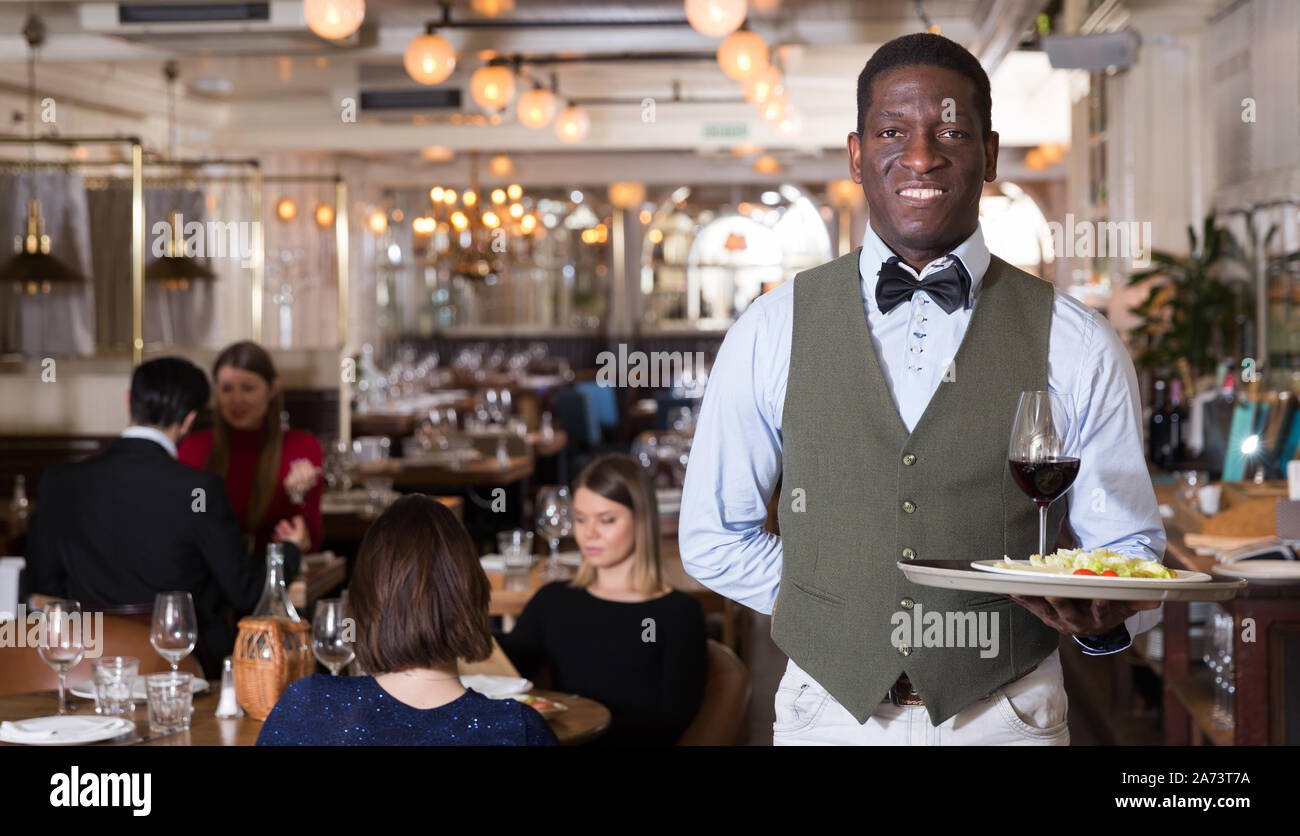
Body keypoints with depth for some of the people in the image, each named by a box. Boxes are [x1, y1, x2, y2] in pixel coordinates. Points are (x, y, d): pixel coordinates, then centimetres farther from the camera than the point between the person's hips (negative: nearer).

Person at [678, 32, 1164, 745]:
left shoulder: (1074, 345, -4)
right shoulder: (770, 333, -2)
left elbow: (1127, 546, 0)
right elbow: (711, 535, 6)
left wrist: (1104, 613, -22)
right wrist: (844, 607, -5)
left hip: (1006, 716, 0)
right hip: (828, 711, 1)